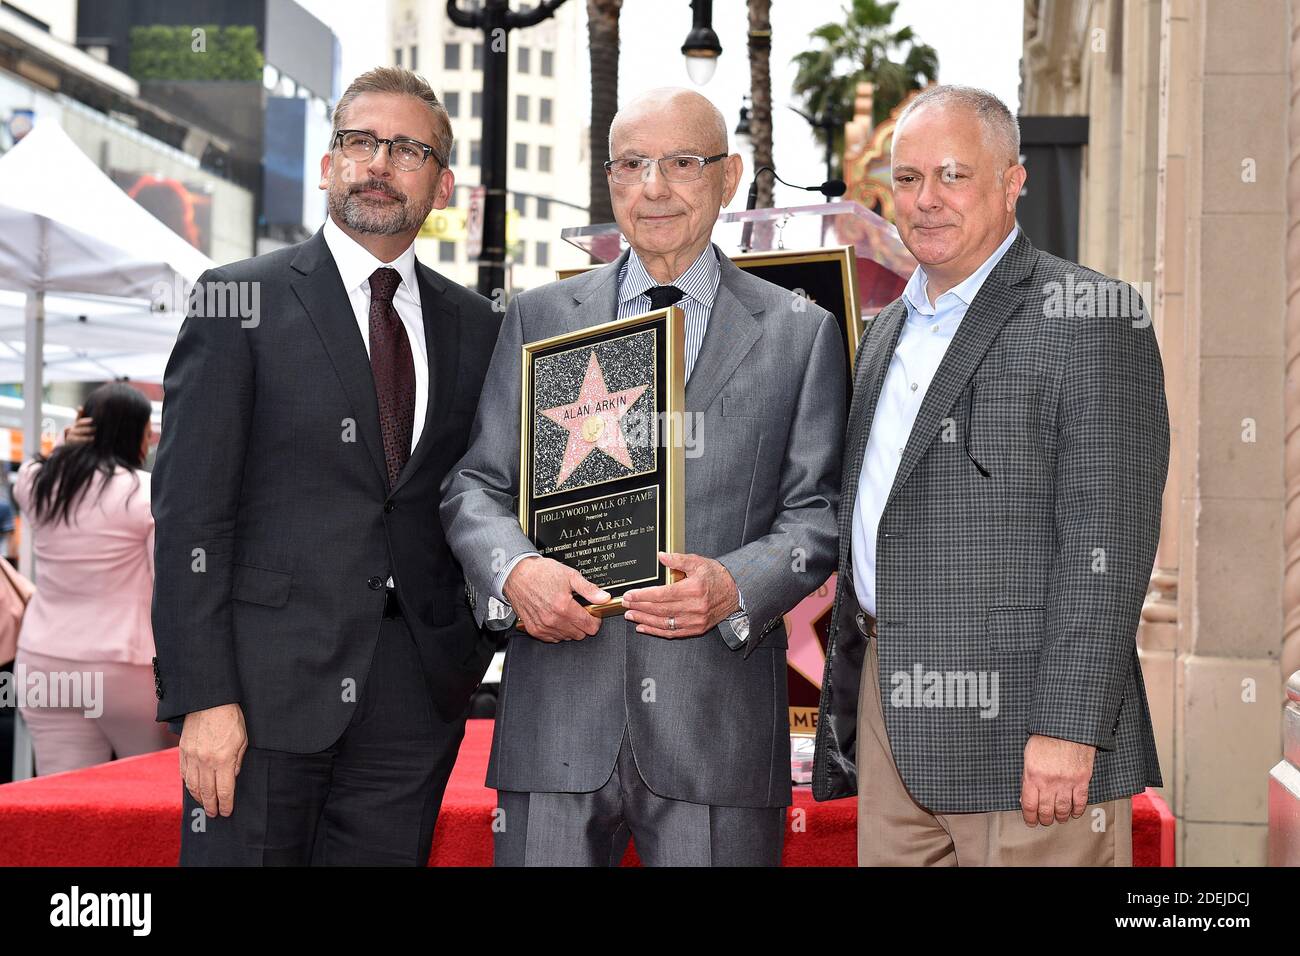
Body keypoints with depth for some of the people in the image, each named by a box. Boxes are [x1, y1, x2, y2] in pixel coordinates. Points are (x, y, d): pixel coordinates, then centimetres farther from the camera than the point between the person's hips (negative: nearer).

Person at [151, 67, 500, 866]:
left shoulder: (475, 326, 13)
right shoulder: (242, 300, 0)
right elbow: (189, 509, -5)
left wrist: (472, 650, 4)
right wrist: (202, 696, -13)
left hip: (417, 694, 4)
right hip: (269, 682, -3)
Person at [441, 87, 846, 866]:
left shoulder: (802, 333, 9)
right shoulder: (539, 319, 13)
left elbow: (817, 510, 5)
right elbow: (476, 484, 10)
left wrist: (735, 585, -14)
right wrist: (513, 570, -10)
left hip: (719, 728, -1)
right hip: (559, 721, 1)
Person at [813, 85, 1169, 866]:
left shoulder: (1091, 317, -6)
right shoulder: (888, 332, 19)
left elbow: (1107, 536, -14)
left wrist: (1068, 730, -19)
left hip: (1019, 720, -7)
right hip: (889, 716, 7)